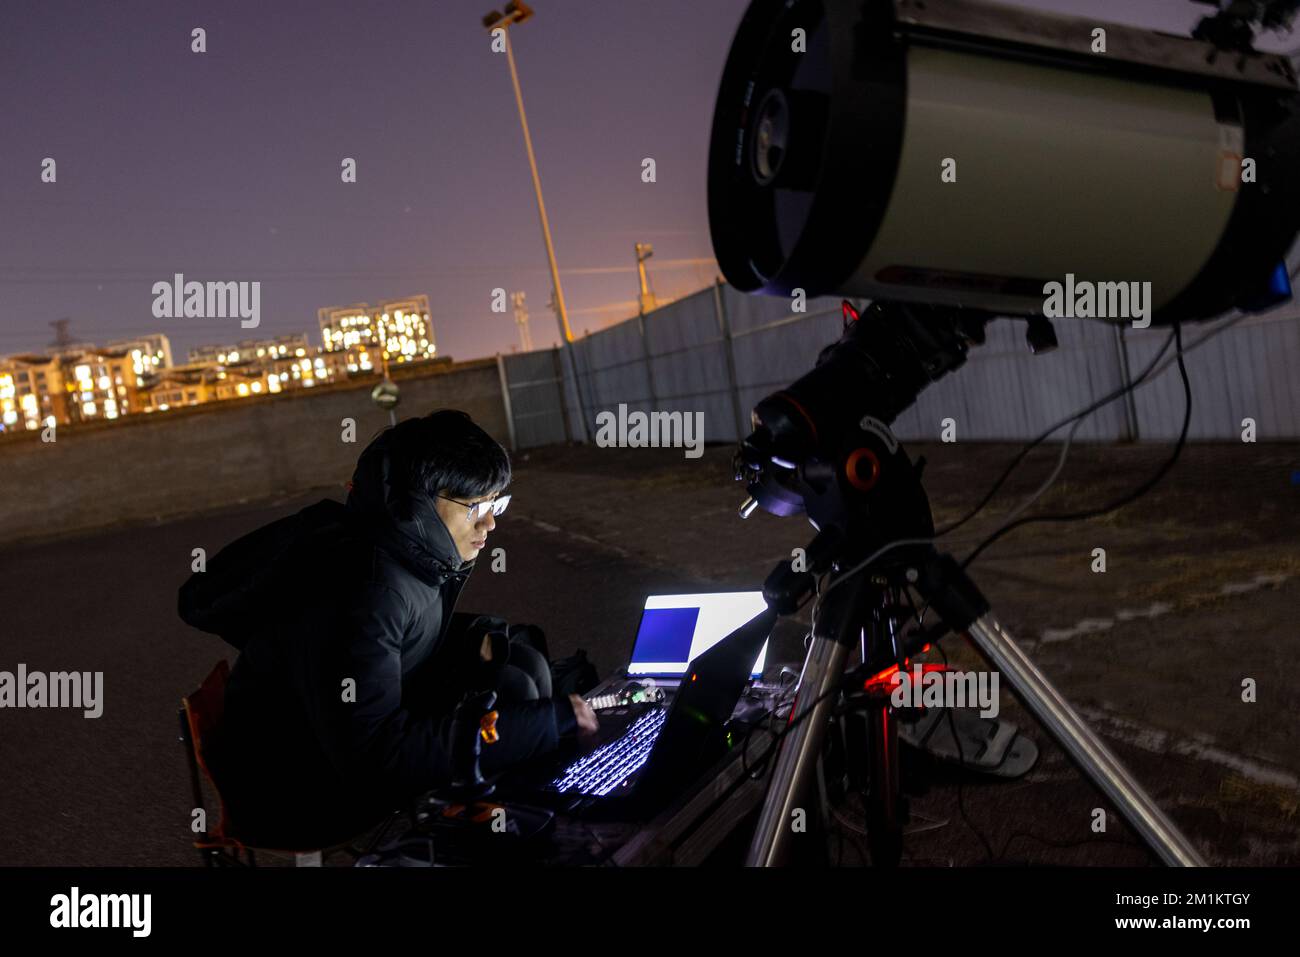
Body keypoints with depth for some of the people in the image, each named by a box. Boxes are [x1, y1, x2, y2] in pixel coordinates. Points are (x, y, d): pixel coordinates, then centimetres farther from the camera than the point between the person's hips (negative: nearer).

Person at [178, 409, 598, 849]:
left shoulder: (422, 551, -4)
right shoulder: (359, 589, -30)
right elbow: (374, 755, -35)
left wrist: (475, 640, -9)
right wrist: (549, 720, -33)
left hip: (365, 734, 9)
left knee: (521, 664, -2)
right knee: (510, 701, -19)